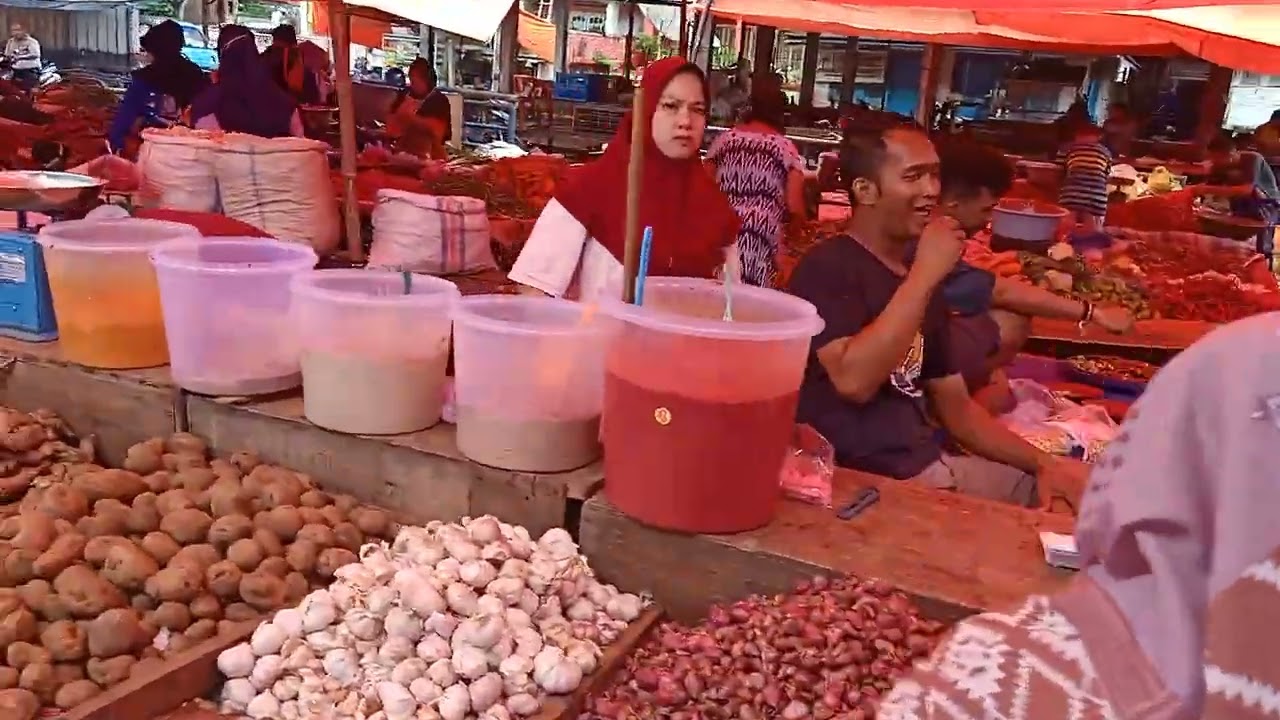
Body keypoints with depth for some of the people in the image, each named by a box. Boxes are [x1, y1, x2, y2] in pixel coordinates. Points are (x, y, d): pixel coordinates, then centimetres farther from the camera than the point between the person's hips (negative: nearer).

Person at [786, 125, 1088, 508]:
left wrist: (1043, 462, 3)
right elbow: (854, 381, -26)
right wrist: (924, 275, -20)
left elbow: (955, 405, 17)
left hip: (932, 467, 8)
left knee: (1073, 494, 7)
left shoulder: (922, 283, 15)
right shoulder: (827, 267, -10)